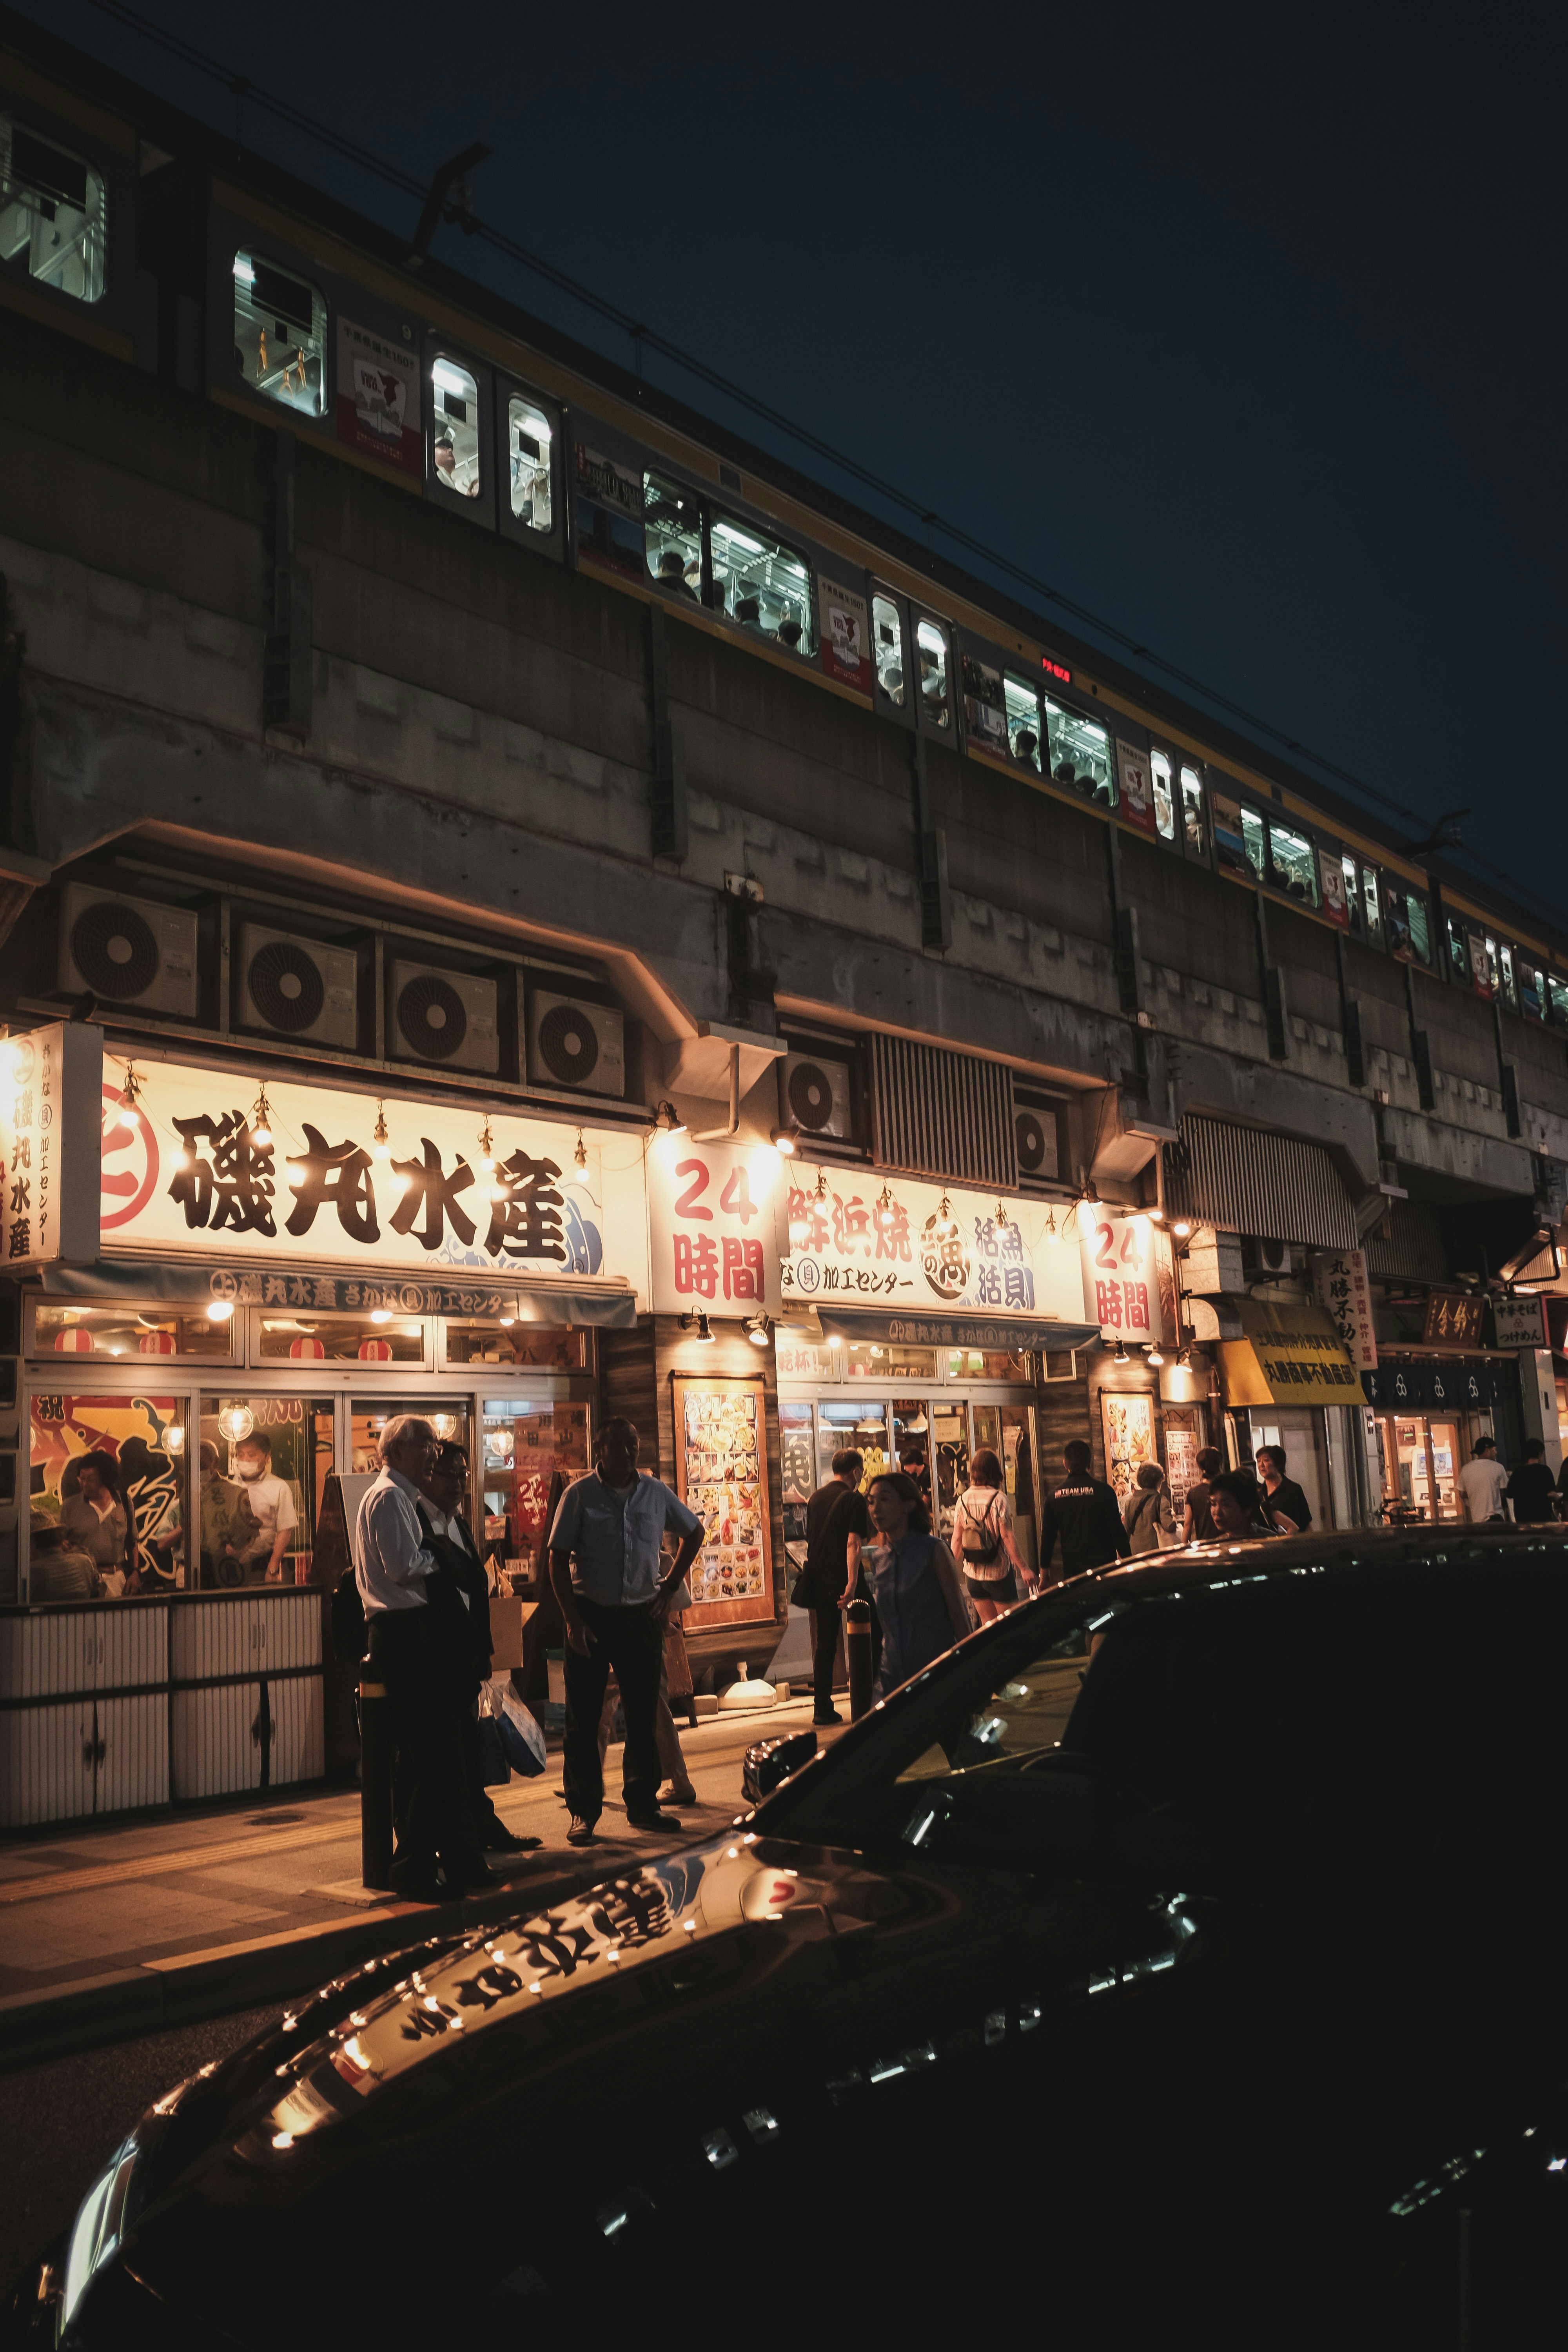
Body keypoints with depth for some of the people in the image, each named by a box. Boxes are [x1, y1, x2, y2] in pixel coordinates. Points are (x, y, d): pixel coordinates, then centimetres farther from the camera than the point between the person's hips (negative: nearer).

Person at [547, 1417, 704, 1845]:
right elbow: (558, 1559, -6)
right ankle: (583, 1812, 10)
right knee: (583, 1719, 1)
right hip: (591, 1614, -3)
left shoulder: (655, 1492, 3)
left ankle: (643, 1805, 21)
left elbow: (694, 1533, 17)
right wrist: (573, 1619, -11)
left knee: (643, 1717, 9)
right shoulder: (579, 1494, -6)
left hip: (642, 1616, 3)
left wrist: (669, 1587, 10)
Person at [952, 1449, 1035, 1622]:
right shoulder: (998, 1498, -13)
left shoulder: (963, 1499, 0)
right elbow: (1007, 1537, -16)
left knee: (988, 1627, 13)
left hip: (972, 1574, 4)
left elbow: (957, 1538, 2)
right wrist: (1024, 1568, -13)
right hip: (998, 1574, -4)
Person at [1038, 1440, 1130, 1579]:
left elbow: (1047, 1535, 8)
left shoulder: (1055, 1494, 2)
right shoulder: (1103, 1490, -8)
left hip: (1071, 1569, 3)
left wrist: (1043, 1568, 17)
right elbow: (1117, 1530, -7)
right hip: (1102, 1565, -3)